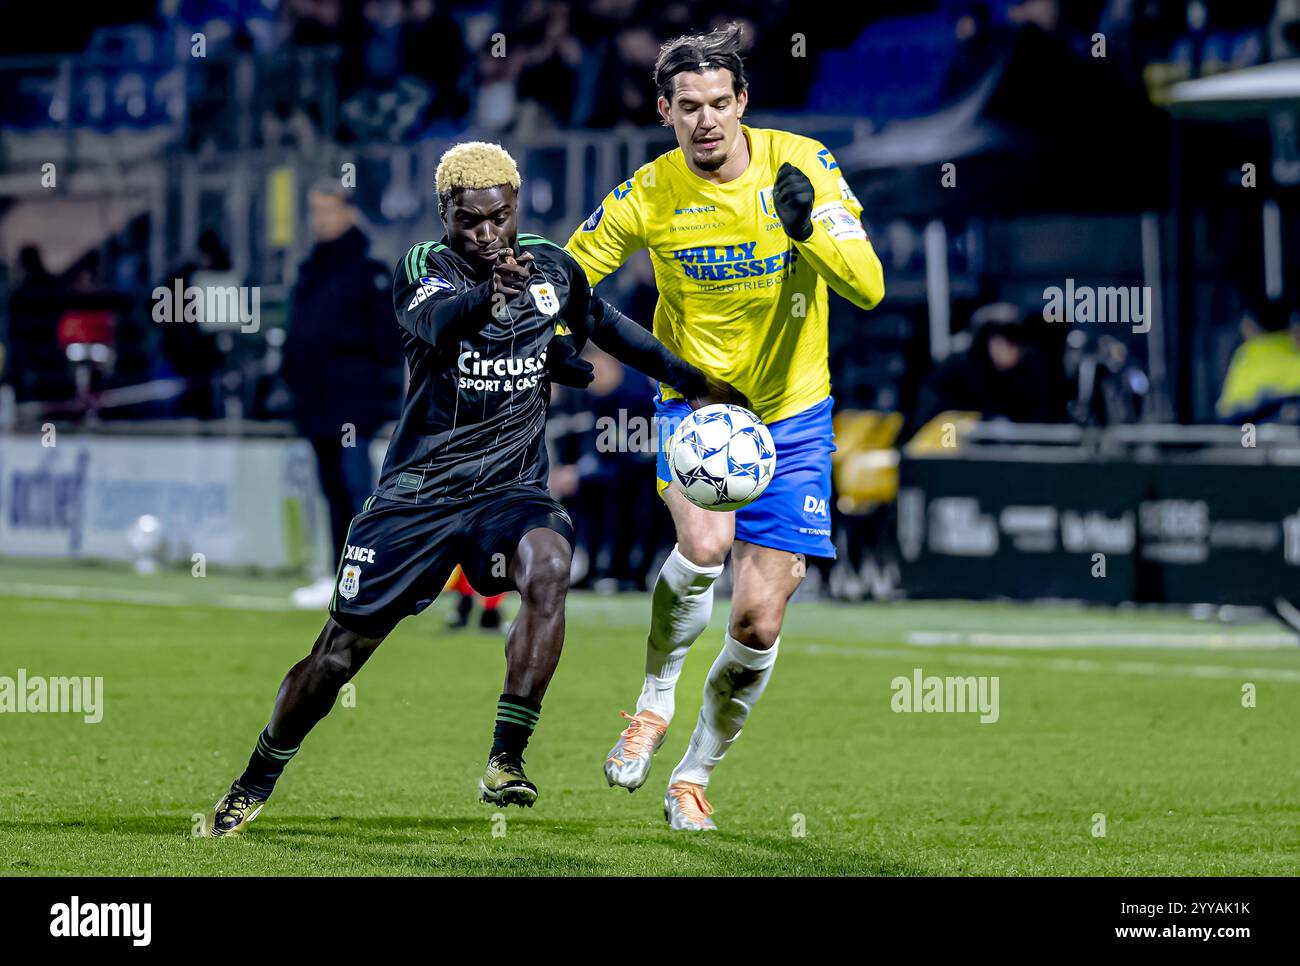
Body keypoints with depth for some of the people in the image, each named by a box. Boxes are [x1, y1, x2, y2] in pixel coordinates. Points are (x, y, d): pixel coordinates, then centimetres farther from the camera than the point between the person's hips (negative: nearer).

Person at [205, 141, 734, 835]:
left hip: (511, 489, 2)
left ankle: (505, 763, -30)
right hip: (418, 490, -2)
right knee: (340, 650, 3)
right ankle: (253, 786, 25)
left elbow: (602, 323, 25)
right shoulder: (422, 270, -9)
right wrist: (491, 293, -53)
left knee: (547, 564, -32)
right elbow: (438, 325, -32)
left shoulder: (551, 267, 4)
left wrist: (691, 381, 26)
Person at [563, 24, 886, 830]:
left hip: (791, 416, 1)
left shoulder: (802, 165, -12)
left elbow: (868, 286, -19)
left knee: (759, 625, -1)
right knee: (705, 544, -31)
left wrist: (808, 227, -37)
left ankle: (695, 776, 21)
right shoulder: (647, 196, -11)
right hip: (693, 400, -1)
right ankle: (655, 701, -5)